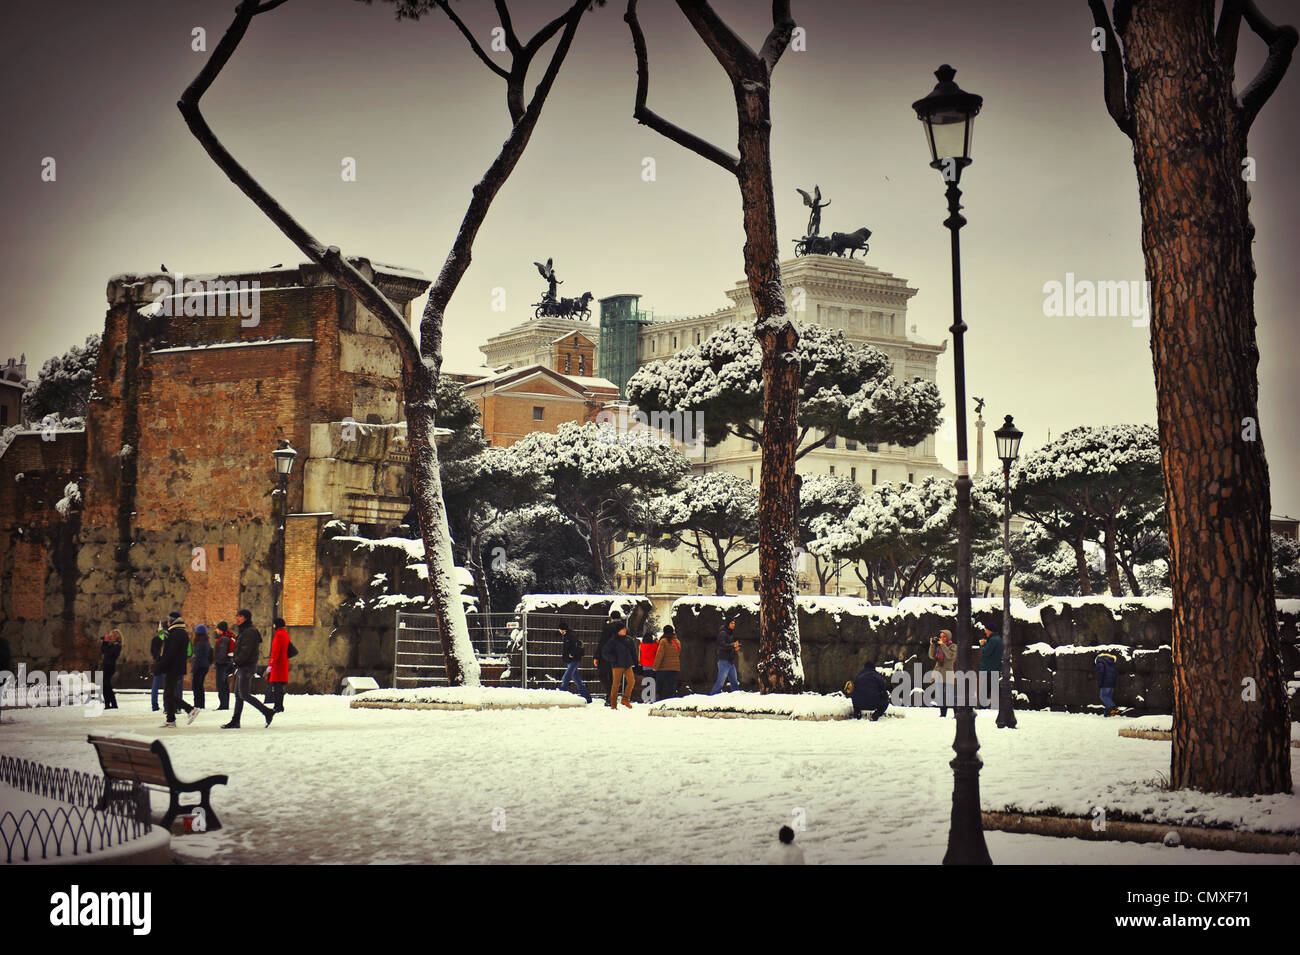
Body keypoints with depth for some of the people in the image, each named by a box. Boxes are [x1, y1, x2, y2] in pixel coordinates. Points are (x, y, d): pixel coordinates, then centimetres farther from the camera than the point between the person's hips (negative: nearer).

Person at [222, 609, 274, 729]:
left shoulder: (250, 632, -14)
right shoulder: (243, 631, 18)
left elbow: (246, 651, -21)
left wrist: (236, 661, -18)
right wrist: (234, 659, 10)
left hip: (247, 666, -10)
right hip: (242, 667, 10)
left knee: (244, 695, -11)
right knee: (238, 694, 10)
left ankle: (267, 712, -7)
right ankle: (235, 721, 13)